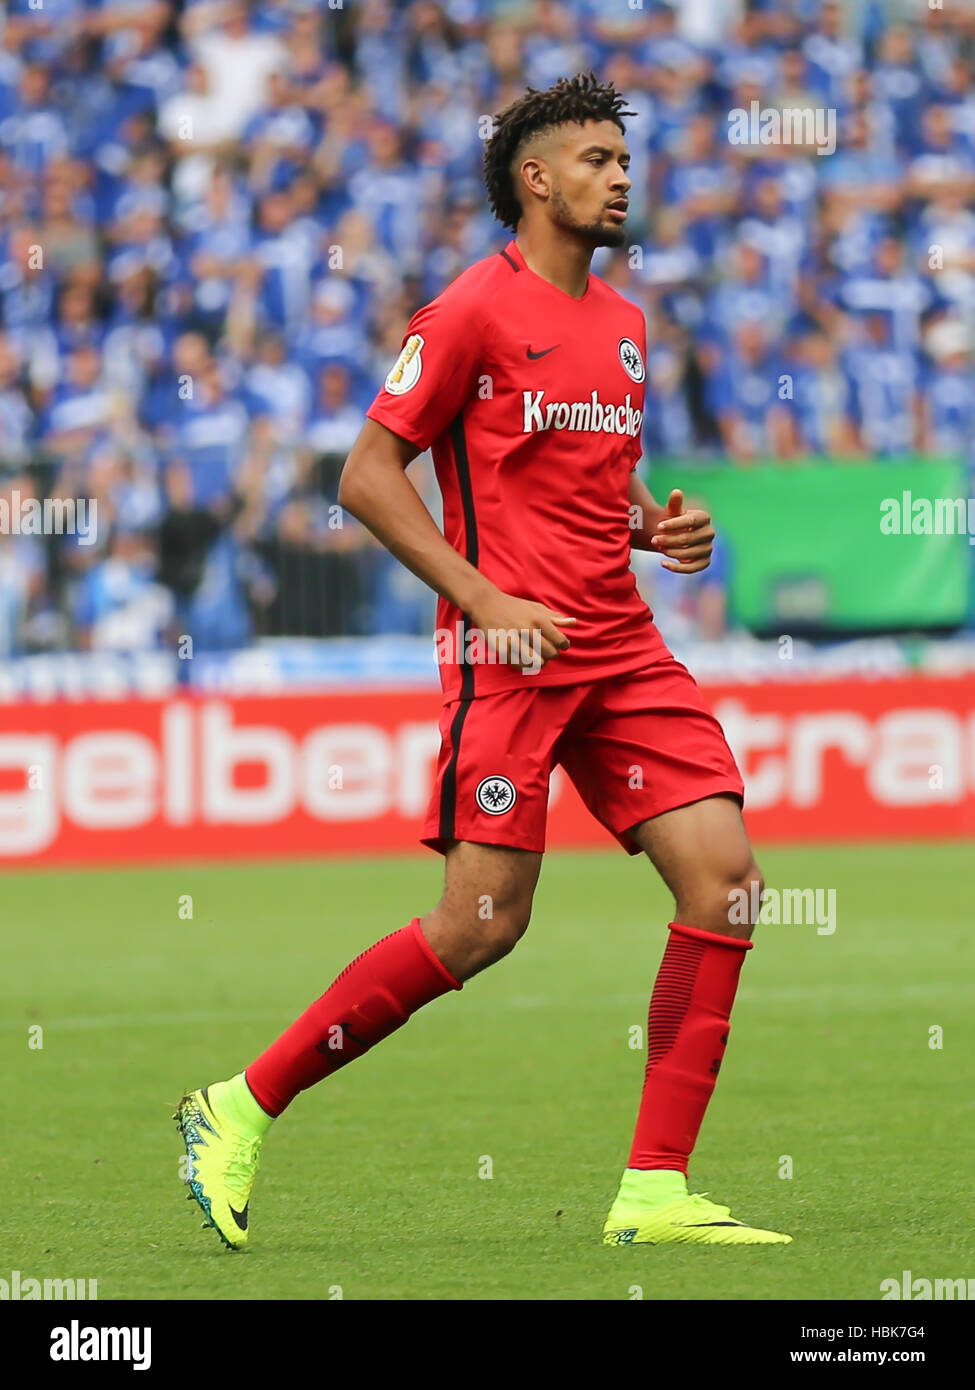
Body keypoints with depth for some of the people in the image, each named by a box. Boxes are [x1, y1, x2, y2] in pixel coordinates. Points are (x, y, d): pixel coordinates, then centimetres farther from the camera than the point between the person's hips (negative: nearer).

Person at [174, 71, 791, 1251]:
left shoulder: (621, 324, 17)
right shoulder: (474, 311, -6)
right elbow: (367, 477, -9)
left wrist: (656, 527, 7)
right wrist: (487, 600, -17)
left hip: (621, 647, 7)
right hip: (510, 654, -7)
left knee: (723, 878, -7)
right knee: (479, 925, -11)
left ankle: (656, 1192, -3)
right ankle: (240, 1109, 4)